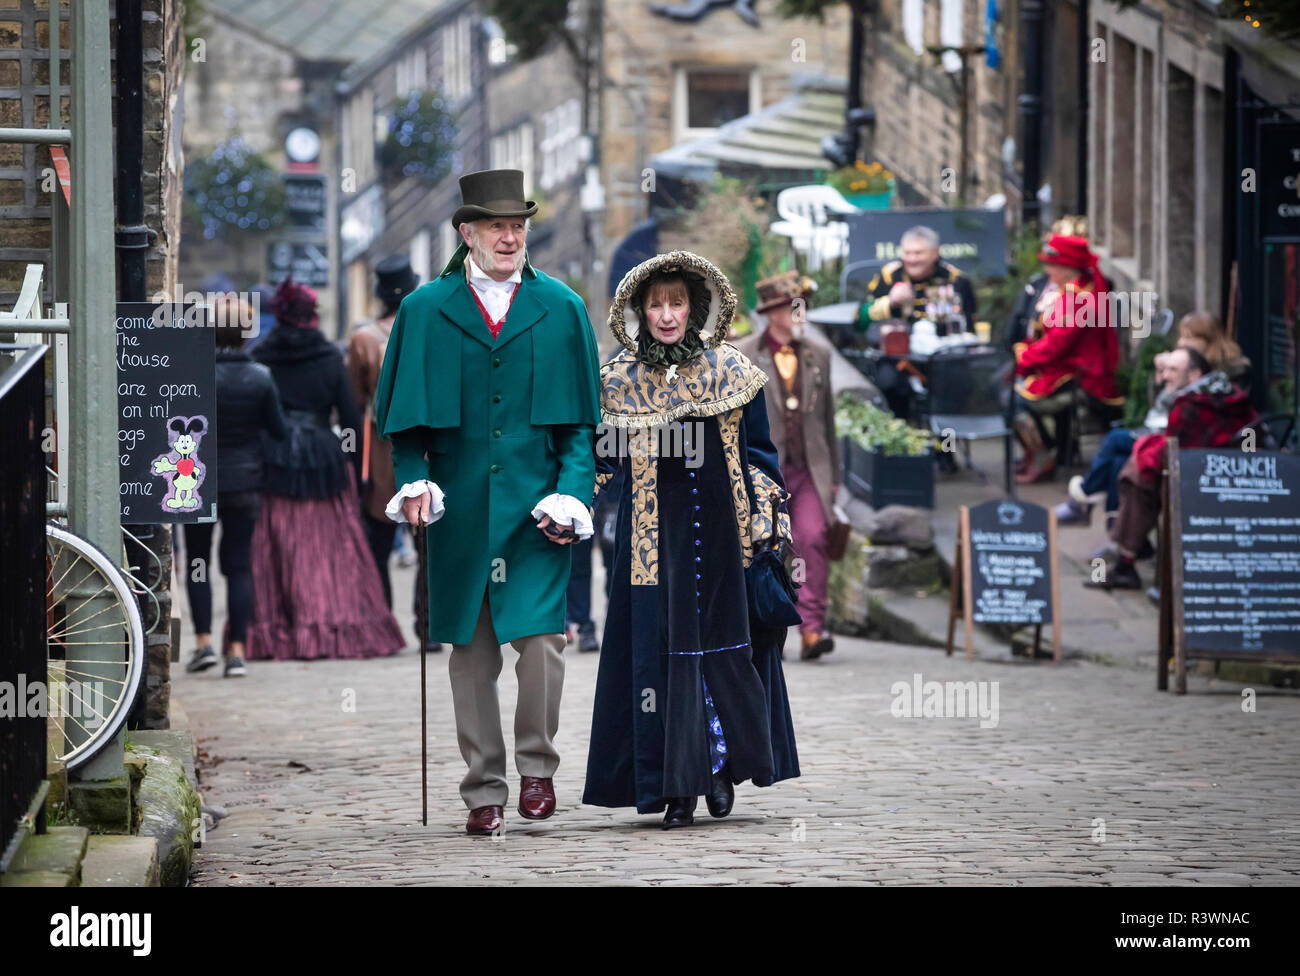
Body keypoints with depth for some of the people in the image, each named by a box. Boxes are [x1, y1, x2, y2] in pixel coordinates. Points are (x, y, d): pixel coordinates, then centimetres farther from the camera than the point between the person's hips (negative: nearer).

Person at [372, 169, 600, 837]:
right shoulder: (425, 311, 6)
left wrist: (572, 489, -4)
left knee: (541, 638, -12)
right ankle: (483, 791, 13)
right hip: (459, 508, 1)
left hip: (536, 505, -1)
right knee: (471, 655, 4)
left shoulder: (561, 310, 8)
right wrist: (414, 479, -6)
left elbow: (582, 418, 8)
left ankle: (536, 765, 10)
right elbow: (405, 416, 9)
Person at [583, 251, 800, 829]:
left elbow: (759, 455, 5)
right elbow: (606, 459, 11)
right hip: (653, 533, 0)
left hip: (720, 526, 0)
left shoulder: (731, 370, 1)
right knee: (657, 648, -2)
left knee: (723, 643, 0)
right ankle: (676, 789, 2)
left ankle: (721, 765, 15)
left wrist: (770, 520, 0)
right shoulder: (619, 380, 3)